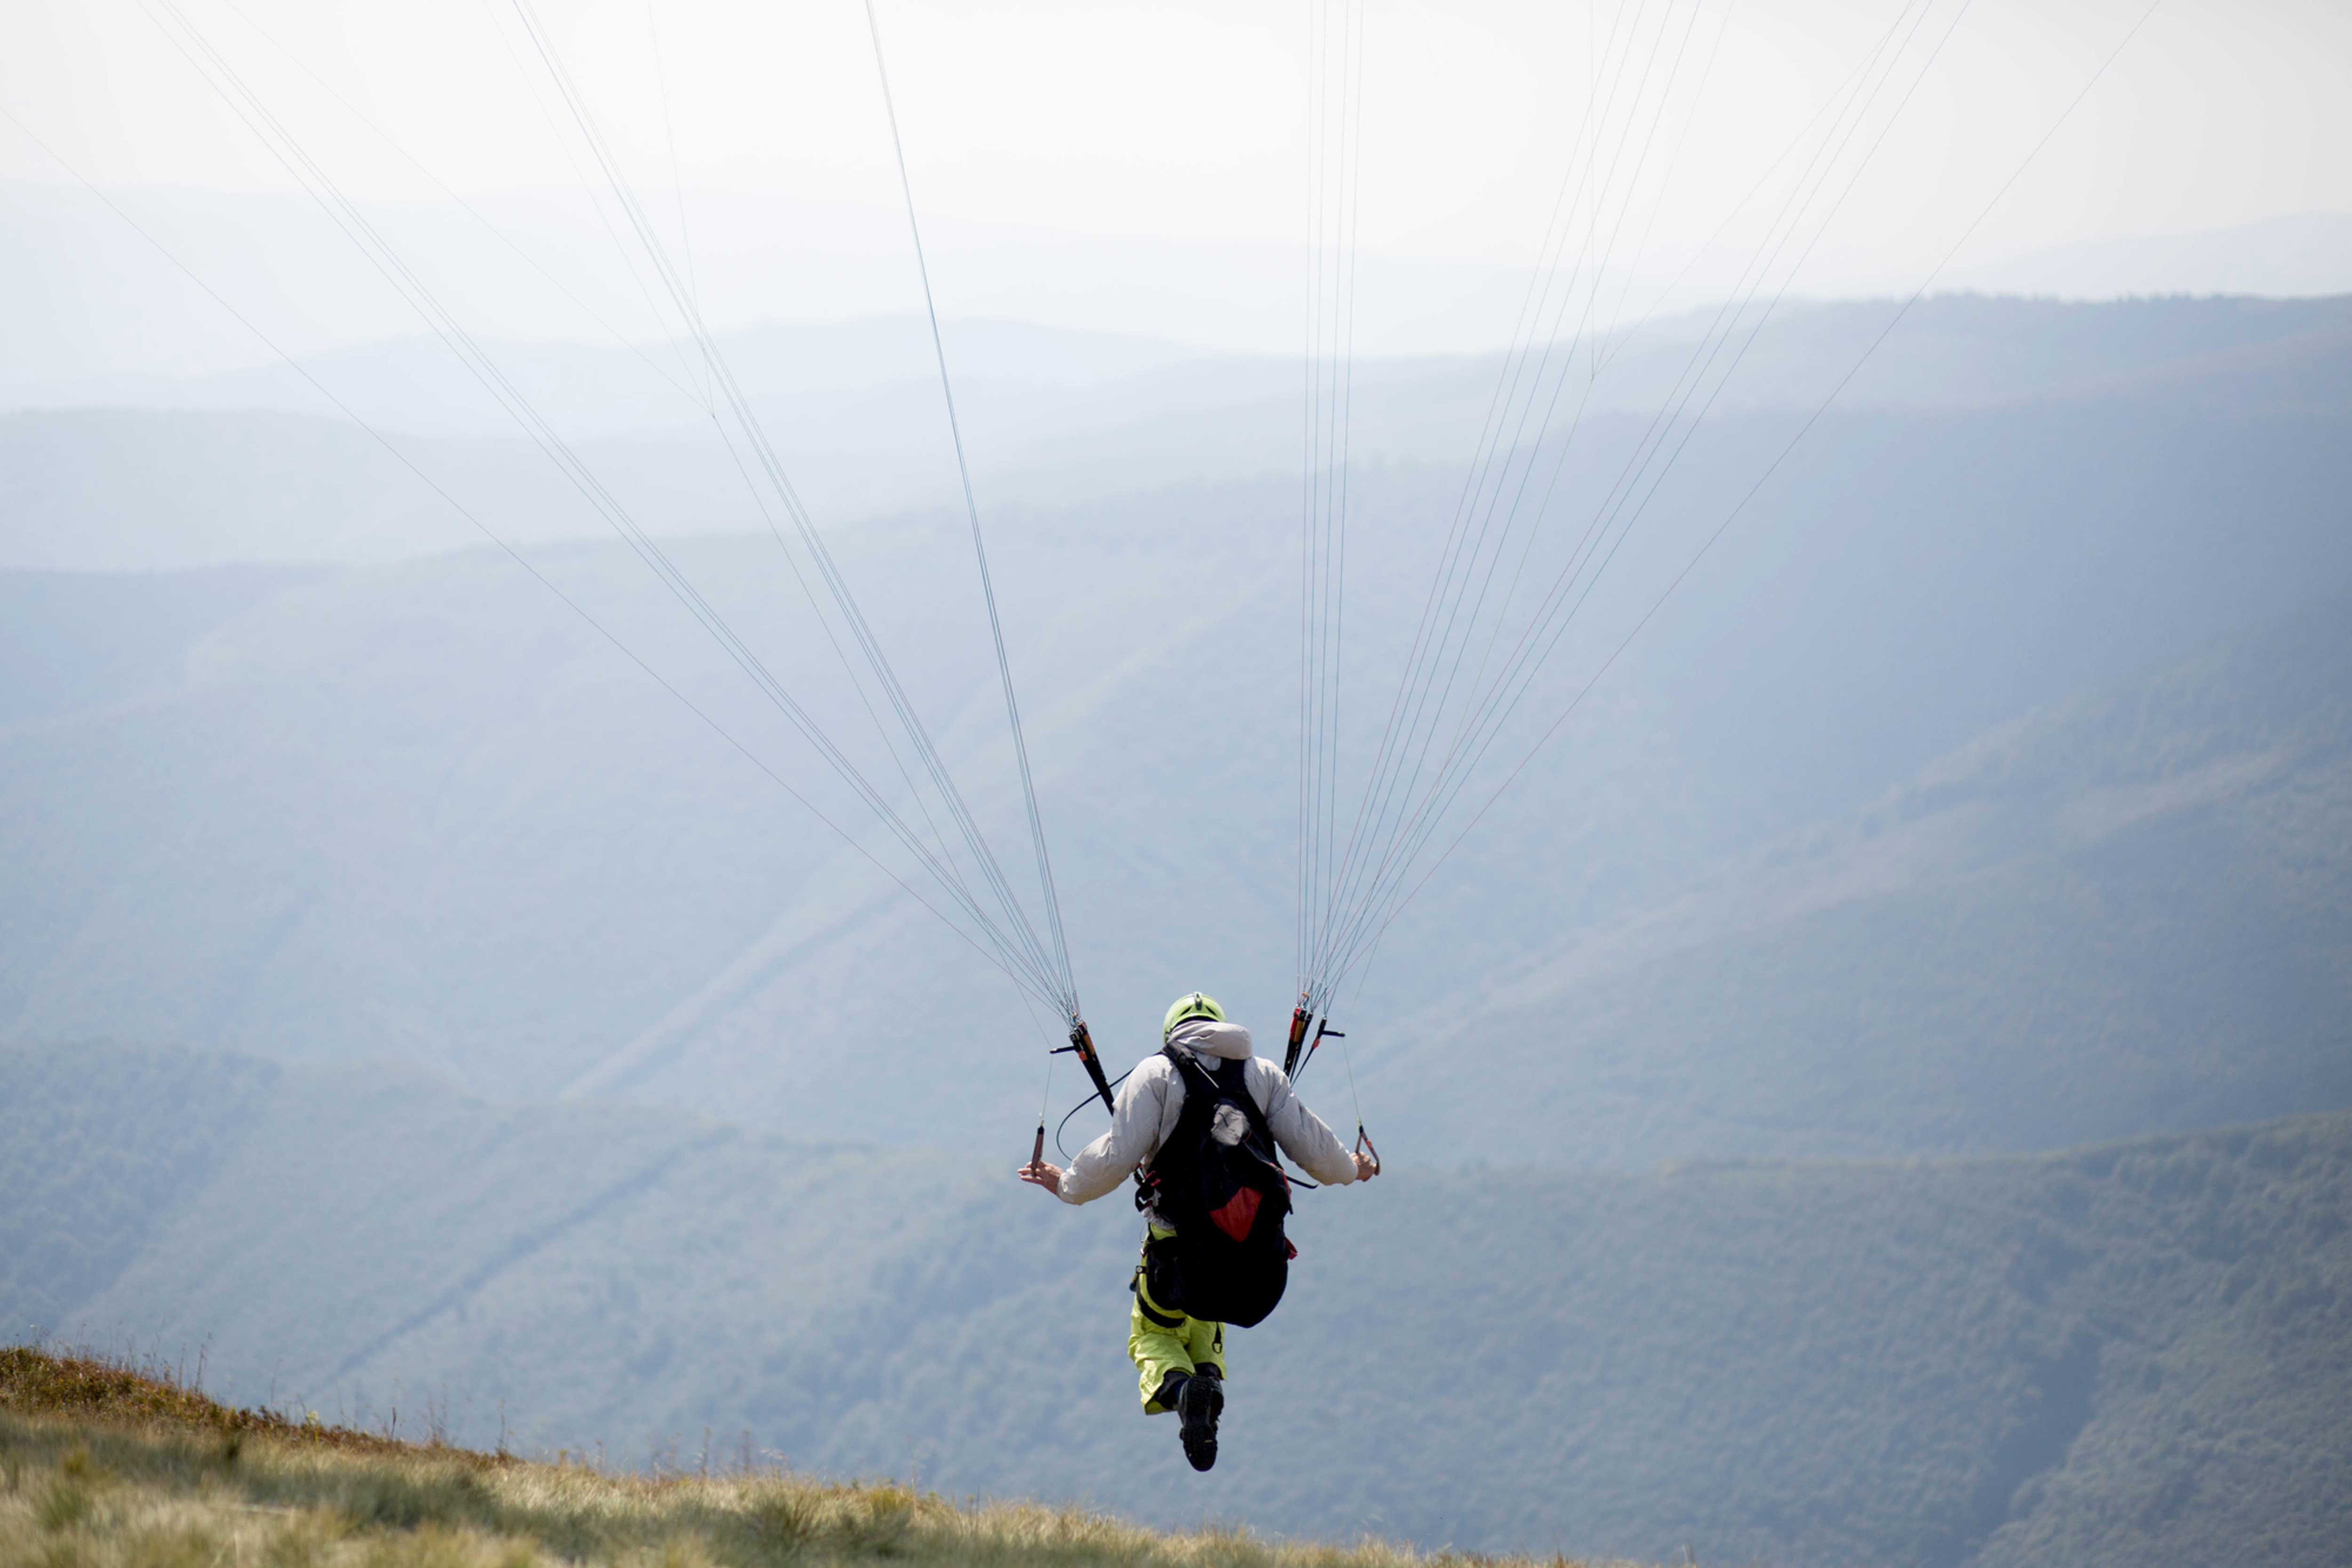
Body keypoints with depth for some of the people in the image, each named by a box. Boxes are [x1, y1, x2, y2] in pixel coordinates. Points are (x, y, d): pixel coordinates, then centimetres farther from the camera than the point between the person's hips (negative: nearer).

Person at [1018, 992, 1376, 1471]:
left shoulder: (1156, 1074, 3)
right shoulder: (1263, 1074, 11)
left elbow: (1115, 1159, -5)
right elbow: (1312, 1148, 10)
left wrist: (1066, 1185, 13)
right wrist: (1351, 1169, 31)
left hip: (1183, 1246, -3)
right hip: (1260, 1258, 3)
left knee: (1153, 1332, 22)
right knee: (1205, 1316, 34)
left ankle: (1178, 1385, -13)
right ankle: (1210, 1375, 0)